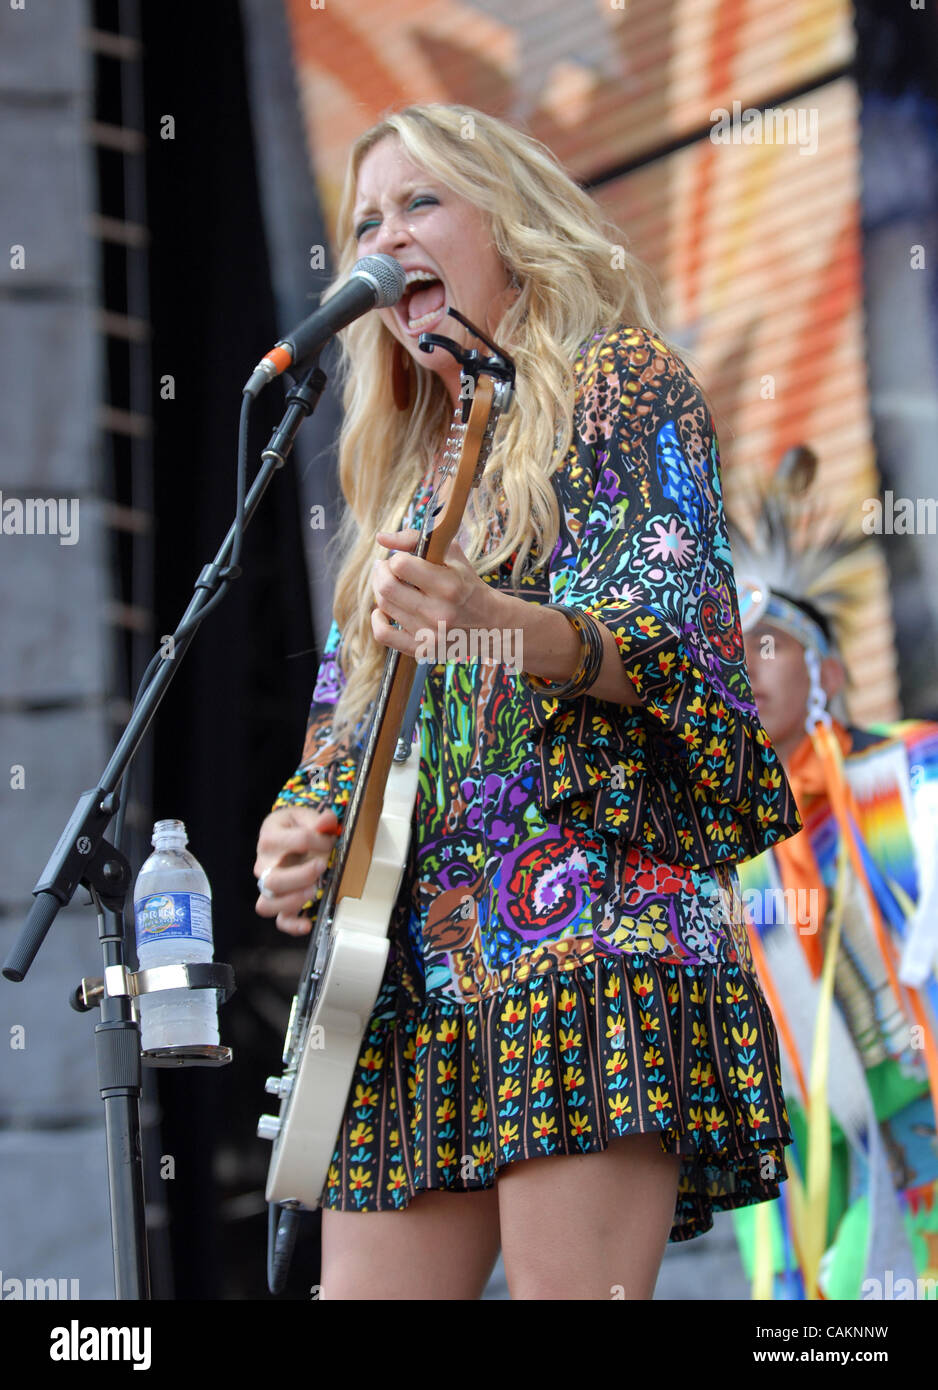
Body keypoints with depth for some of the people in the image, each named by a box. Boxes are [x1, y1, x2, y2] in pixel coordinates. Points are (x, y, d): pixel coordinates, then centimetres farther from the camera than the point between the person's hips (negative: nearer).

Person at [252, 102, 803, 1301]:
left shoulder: (620, 382, 6)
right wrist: (300, 826, 2)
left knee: (569, 1288, -17)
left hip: (586, 919, -7)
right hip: (408, 958, 7)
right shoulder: (403, 475, 27)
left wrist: (501, 624, -30)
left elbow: (675, 638, -9)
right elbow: (343, 713, 25)